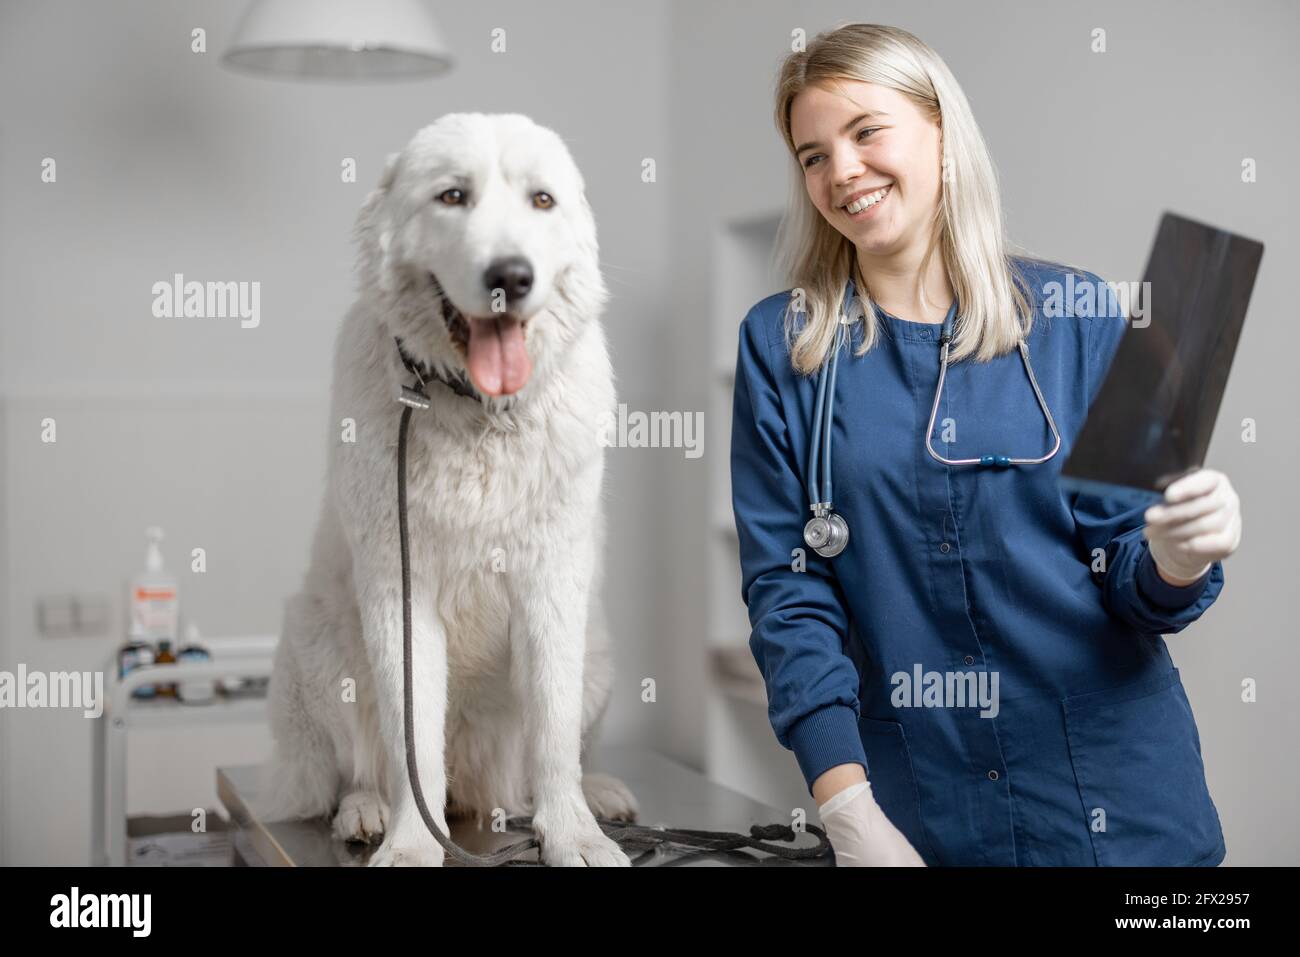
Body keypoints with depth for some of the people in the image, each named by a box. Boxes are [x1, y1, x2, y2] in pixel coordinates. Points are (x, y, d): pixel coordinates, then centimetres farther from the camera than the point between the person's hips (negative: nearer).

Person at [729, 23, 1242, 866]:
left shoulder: (1075, 314, -3)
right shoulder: (781, 345, -3)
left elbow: (1129, 579, 0)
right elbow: (786, 584, -6)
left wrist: (1175, 562, -23)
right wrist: (849, 811, -14)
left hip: (1113, 784, 1)